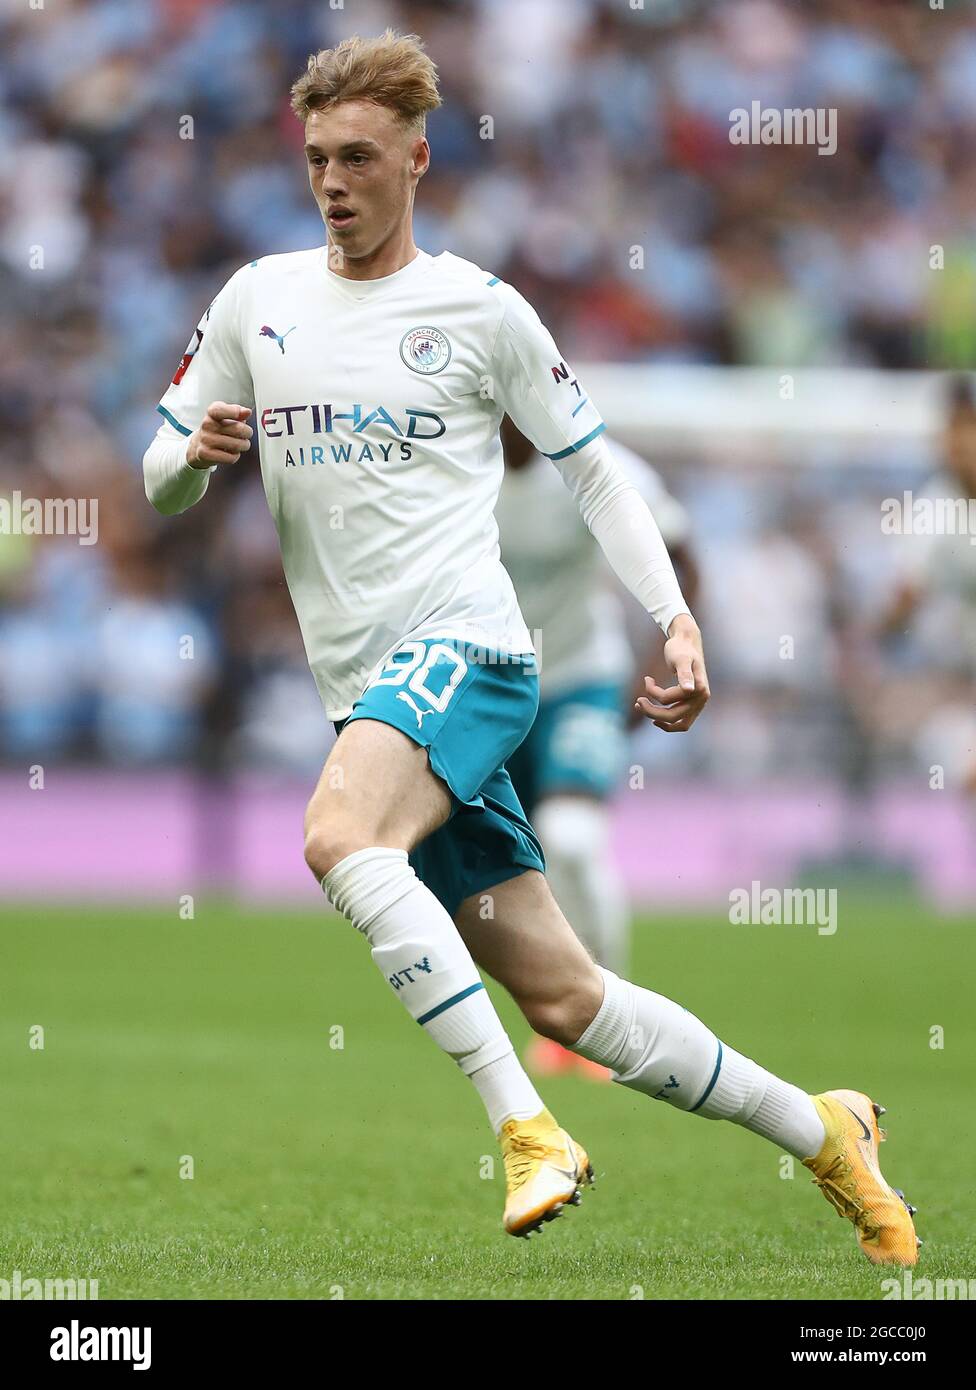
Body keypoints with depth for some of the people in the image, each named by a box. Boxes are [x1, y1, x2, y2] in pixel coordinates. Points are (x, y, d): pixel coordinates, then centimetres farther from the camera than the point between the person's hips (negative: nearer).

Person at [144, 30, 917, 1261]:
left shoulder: (481, 311, 2)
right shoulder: (257, 301, 13)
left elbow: (592, 468, 10)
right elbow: (160, 484, 17)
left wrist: (675, 619, -1)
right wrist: (195, 455, -7)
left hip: (464, 649, -5)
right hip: (366, 689, 5)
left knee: (340, 838, -35)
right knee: (561, 996, 3)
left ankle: (524, 1125, -35)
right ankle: (820, 1133, 15)